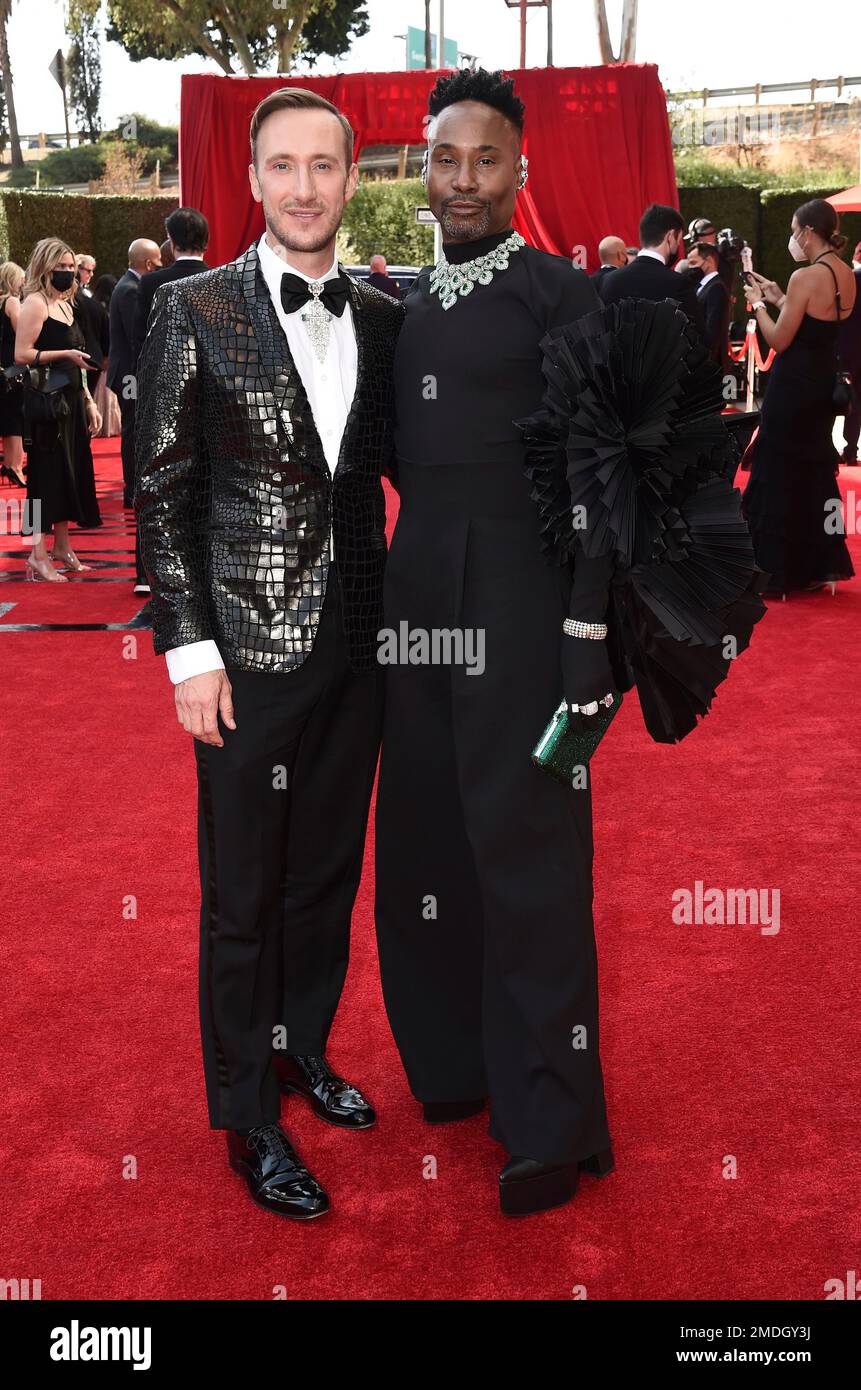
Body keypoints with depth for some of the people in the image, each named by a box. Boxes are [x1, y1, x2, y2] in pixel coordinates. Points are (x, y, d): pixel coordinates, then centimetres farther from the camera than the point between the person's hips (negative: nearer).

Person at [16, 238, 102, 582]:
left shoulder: (67, 305, 17)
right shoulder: (35, 303, -9)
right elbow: (22, 354, -18)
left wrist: (89, 402, 17)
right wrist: (65, 353, -25)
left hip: (72, 400, 8)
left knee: (71, 472, 11)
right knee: (48, 472, -7)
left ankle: (62, 547, 21)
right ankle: (38, 555, -4)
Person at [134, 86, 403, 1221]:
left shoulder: (380, 317, 6)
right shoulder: (195, 310, -6)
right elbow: (162, 492, -7)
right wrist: (189, 650, -11)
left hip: (356, 646, 4)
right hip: (249, 652, -4)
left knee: (328, 873, 18)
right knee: (242, 897, 7)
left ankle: (304, 1048, 39)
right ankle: (248, 1117, 24)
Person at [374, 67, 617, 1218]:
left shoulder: (564, 296, -4)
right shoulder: (404, 303, 14)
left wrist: (588, 657, -15)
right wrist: (397, 599, 8)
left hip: (520, 607, -6)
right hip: (416, 603, 6)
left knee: (524, 852, -1)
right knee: (424, 842, 10)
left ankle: (551, 1121, 12)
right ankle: (454, 1064, 30)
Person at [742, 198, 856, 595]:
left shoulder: (805, 277, -19)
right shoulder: (846, 276, 6)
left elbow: (779, 340, -16)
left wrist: (758, 304, -1)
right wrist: (779, 298, 14)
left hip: (793, 384, -8)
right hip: (824, 382, 8)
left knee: (779, 472, 3)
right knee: (816, 468, 17)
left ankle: (777, 571, 10)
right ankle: (821, 566, 23)